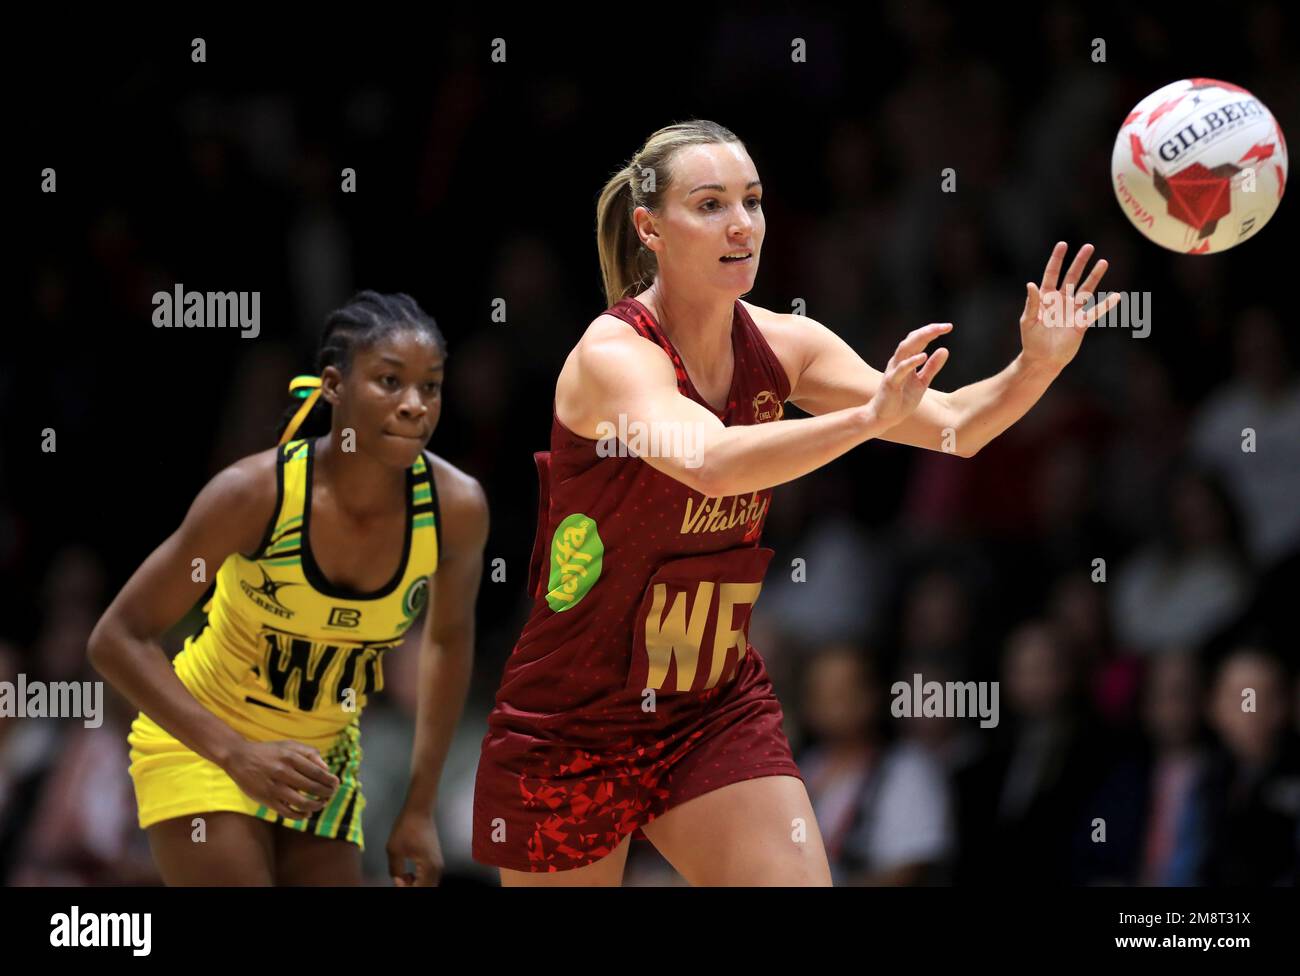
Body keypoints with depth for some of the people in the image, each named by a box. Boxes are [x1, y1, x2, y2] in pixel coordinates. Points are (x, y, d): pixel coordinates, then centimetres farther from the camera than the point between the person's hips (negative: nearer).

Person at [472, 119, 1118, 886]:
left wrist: (1035, 369, -28)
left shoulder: (782, 345, -3)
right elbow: (709, 462, -40)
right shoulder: (613, 355, -21)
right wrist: (869, 417, -53)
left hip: (719, 709, 4)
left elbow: (953, 425, -7)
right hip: (568, 728, -4)